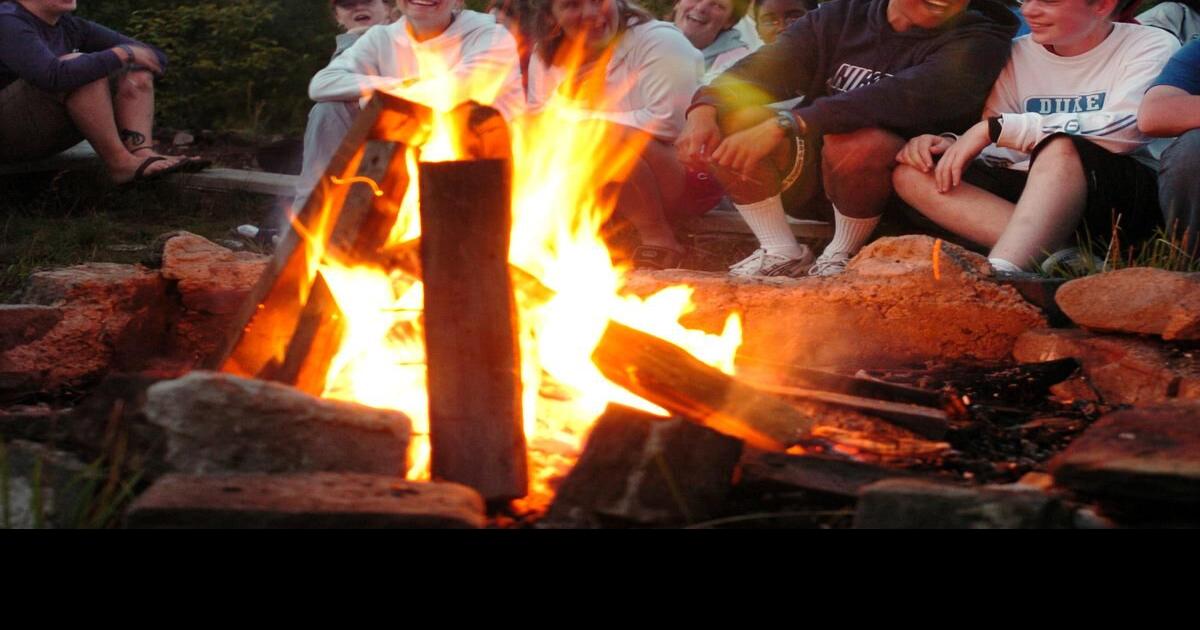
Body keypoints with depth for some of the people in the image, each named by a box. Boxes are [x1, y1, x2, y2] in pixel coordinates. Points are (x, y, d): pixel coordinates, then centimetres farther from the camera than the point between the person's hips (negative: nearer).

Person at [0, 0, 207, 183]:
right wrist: (122, 54, -25)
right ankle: (119, 161, -26)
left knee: (135, 73, -3)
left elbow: (155, 58, 7)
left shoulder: (71, 28, 7)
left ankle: (142, 153, -25)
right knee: (83, 69, -28)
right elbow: (55, 76, -35)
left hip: (46, 131, 8)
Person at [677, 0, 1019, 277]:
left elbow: (900, 100, -29)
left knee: (857, 144, -36)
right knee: (727, 116, -19)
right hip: (813, 171, 4)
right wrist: (704, 109, -33)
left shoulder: (976, 43, -12)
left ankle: (842, 256, -7)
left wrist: (784, 124, -38)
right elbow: (769, 64, -11)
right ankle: (782, 254, -7)